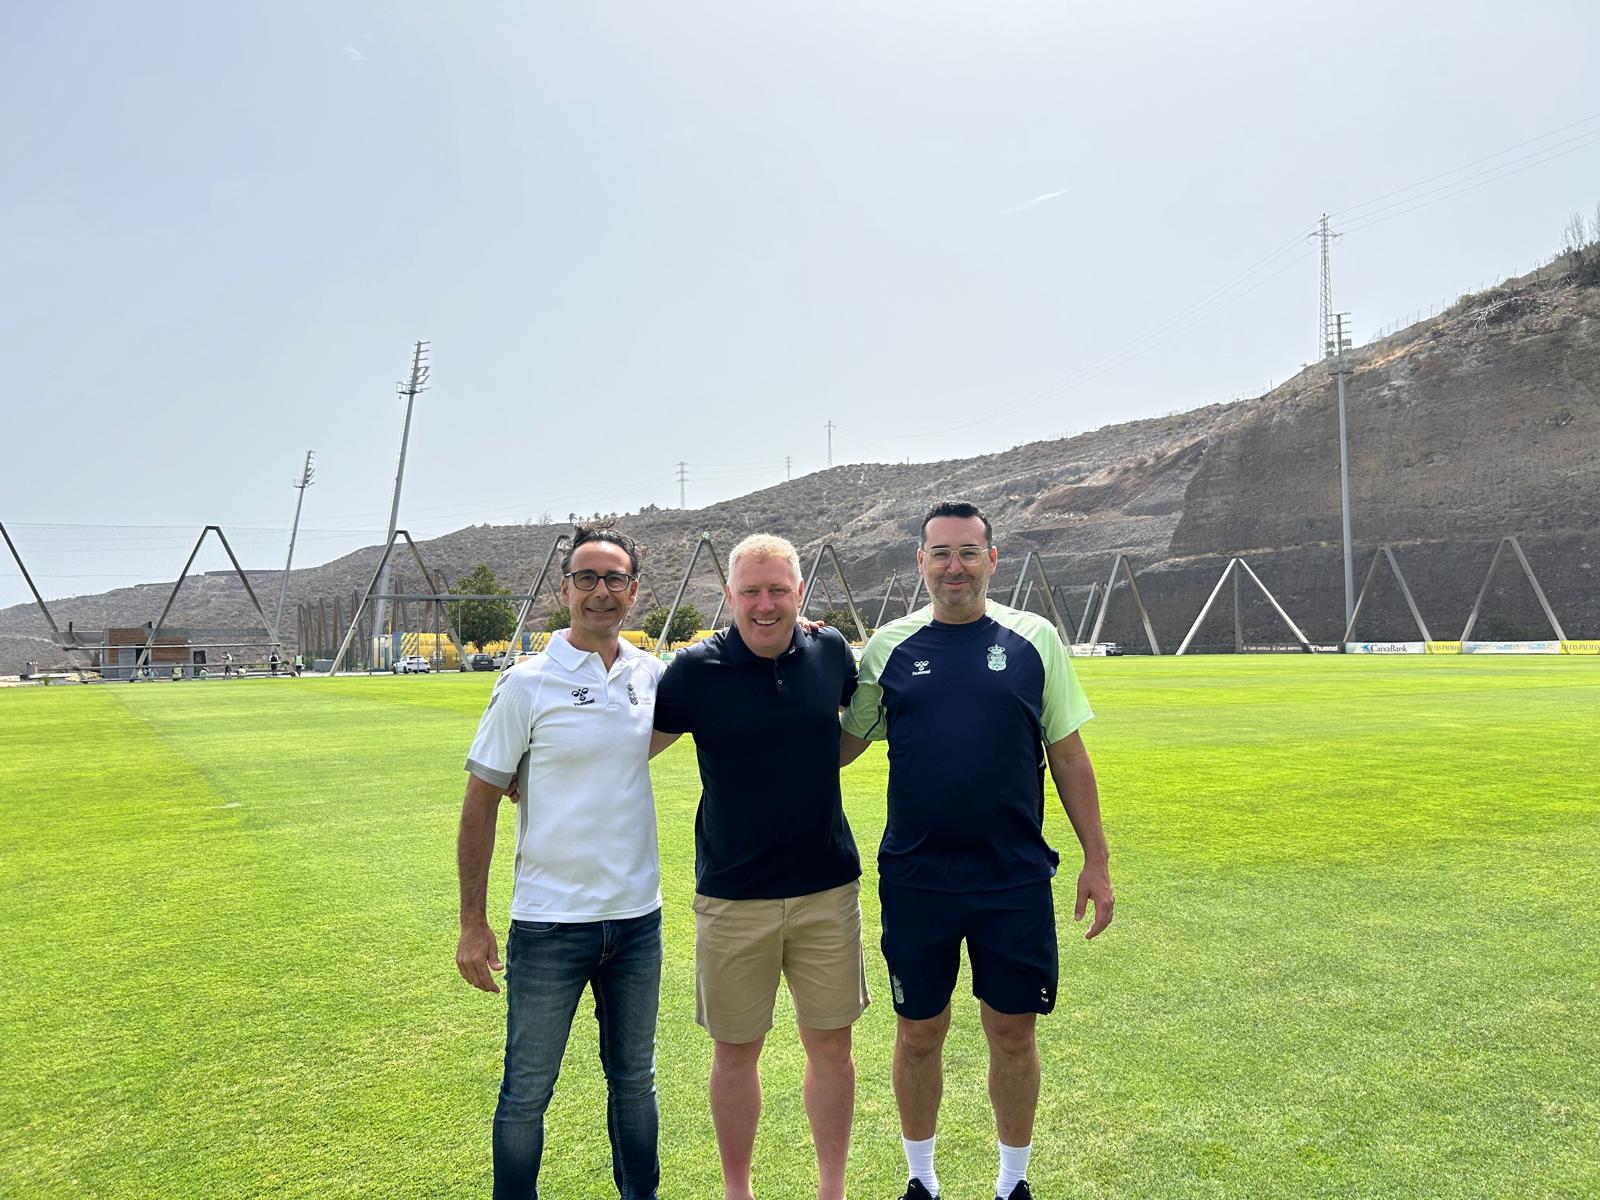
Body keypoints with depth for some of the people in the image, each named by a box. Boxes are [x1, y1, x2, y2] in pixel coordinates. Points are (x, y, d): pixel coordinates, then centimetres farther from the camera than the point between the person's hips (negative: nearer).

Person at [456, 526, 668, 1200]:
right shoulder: (527, 684, -10)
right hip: (549, 923, -3)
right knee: (527, 1091, 10)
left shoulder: (652, 675, 0)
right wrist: (472, 924, -7)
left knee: (634, 1078, 20)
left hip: (637, 917, 4)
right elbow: (480, 805, -6)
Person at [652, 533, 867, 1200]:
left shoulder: (831, 651, -2)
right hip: (732, 895, -2)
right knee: (735, 1050, 11)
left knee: (831, 1043, 12)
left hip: (827, 887, 2)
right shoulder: (696, 669, -10)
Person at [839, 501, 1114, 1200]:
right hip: (914, 880, 0)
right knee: (918, 1035, 13)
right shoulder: (889, 646, 0)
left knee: (1012, 1033, 12)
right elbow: (842, 745, 8)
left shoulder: (1034, 639, 0)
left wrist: (1096, 860, 4)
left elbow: (1067, 756, 4)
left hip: (1016, 880, 0)